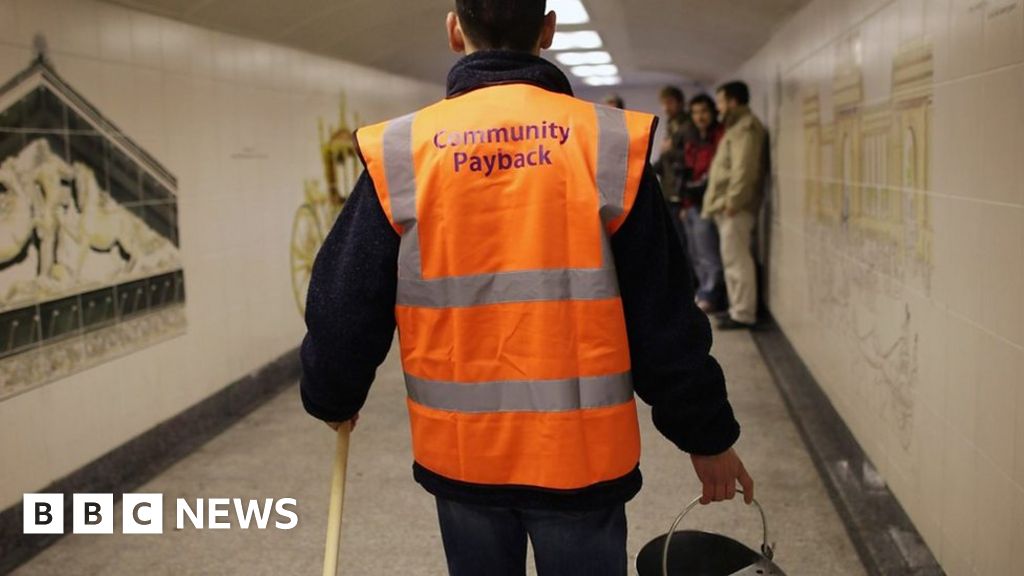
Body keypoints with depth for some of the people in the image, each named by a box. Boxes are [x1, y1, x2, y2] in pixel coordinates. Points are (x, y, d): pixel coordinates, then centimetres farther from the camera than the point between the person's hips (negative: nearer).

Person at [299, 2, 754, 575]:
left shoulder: (399, 154, -5)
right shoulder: (610, 143, -8)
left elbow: (345, 307, 1)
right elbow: (664, 318, -4)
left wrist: (333, 399, 20)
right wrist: (708, 435, 8)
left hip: (459, 451, 2)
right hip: (582, 451, -1)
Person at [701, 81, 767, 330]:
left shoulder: (745, 127, -11)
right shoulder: (737, 126, 22)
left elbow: (744, 169, -21)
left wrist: (733, 201, -22)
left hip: (735, 207, -10)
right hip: (728, 205, 10)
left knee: (736, 259, -8)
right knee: (734, 259, 13)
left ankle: (743, 314, -5)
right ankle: (738, 309, 19)